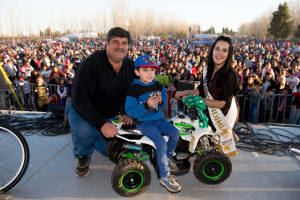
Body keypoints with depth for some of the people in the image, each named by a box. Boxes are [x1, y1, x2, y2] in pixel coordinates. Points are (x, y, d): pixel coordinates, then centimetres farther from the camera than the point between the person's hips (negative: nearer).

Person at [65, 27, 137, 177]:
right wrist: (101, 124, -39)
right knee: (83, 132, -38)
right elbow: (79, 98, -32)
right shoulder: (91, 64, -28)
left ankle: (93, 135, 36)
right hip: (82, 109, -5)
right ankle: (83, 156, 0)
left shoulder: (130, 65, -8)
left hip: (109, 116, 6)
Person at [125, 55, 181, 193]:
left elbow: (165, 101, 14)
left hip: (158, 118, 7)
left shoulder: (158, 85, 5)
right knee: (161, 144, -20)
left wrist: (161, 101, -12)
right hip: (144, 122, -7)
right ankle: (165, 177, -3)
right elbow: (129, 109, -19)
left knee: (175, 133, -2)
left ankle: (168, 157, 26)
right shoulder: (135, 89, -15)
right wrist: (147, 105, -30)